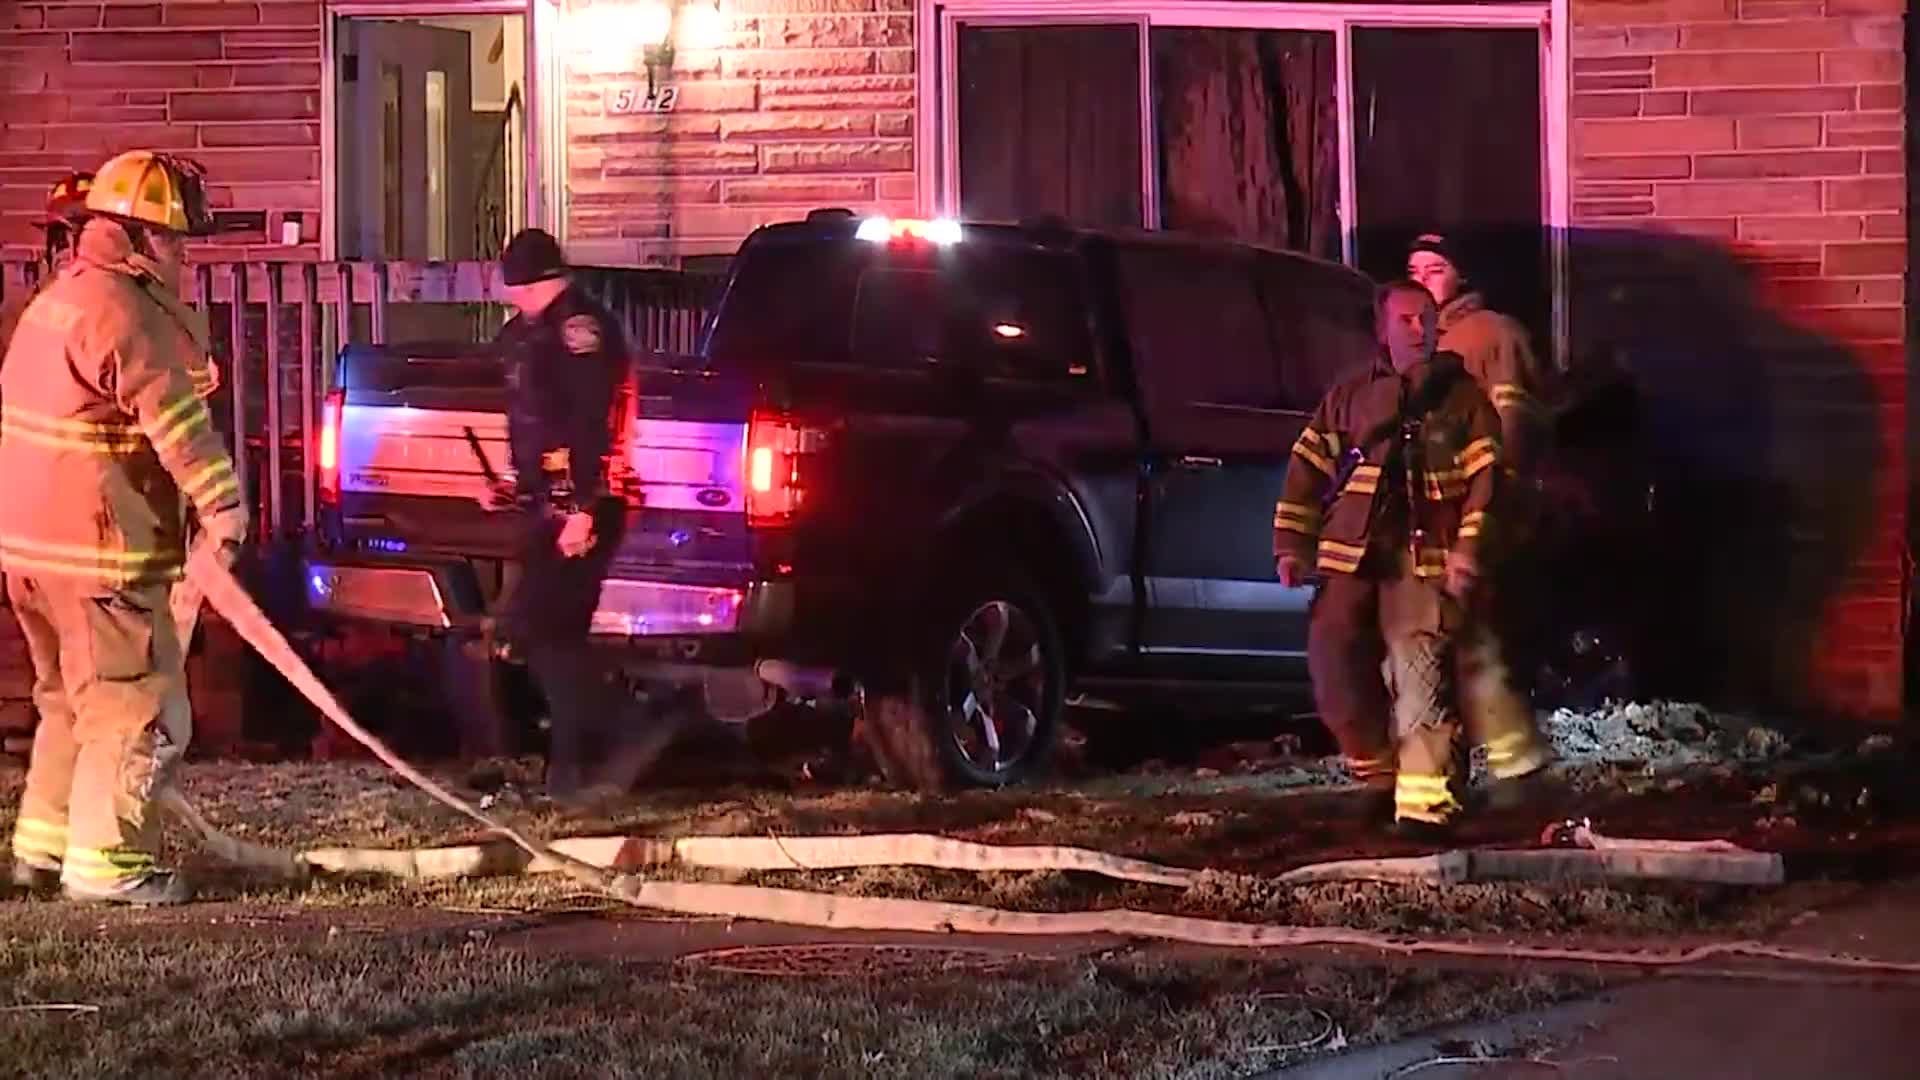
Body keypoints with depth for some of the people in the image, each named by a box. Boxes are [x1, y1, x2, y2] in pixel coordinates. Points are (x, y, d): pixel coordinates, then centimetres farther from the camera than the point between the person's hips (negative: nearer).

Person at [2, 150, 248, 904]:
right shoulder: (123, 312, -17)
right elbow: (177, 419, -21)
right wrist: (222, 505, -17)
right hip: (98, 555, -10)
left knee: (72, 702, 20)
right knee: (140, 712, -3)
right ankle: (104, 863, -2)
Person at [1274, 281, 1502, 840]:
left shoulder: (1463, 399, 10)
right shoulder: (1348, 398, 16)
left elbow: (1485, 478, 2)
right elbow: (1307, 469, 15)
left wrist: (1468, 550, -10)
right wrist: (1292, 543, 5)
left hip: (1424, 557, -3)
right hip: (1349, 555, 3)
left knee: (1420, 673, -14)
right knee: (1333, 664, -6)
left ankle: (1424, 802, -18)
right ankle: (1379, 776, 13)